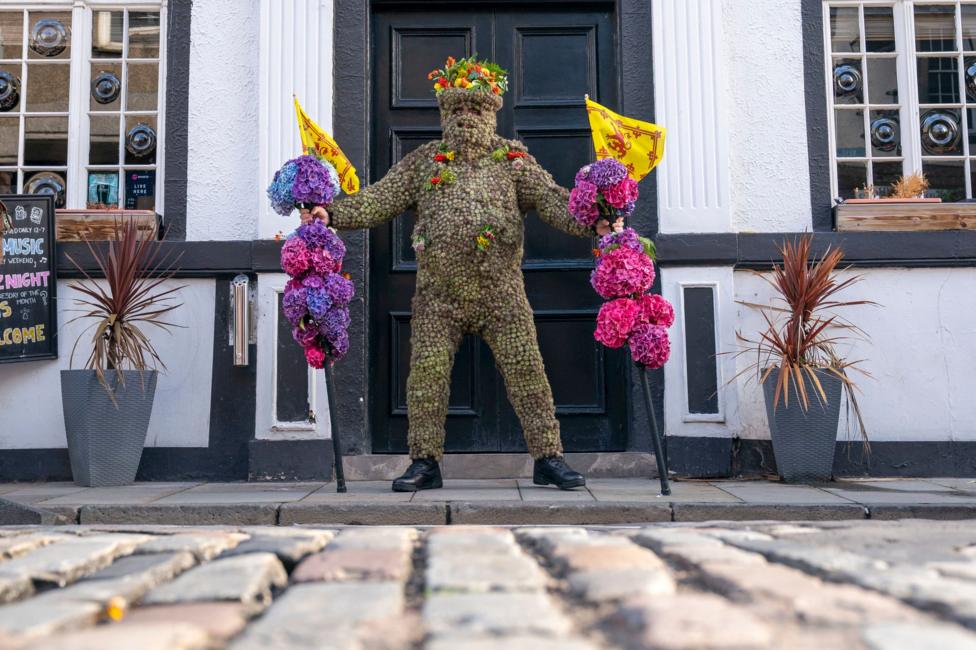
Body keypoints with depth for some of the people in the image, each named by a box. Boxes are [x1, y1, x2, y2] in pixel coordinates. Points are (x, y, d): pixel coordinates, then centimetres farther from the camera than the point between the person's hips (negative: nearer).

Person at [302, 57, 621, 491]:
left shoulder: (513, 161, 7)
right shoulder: (422, 162, 10)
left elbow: (553, 201, -4)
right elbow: (378, 201, 5)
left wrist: (592, 223, -22)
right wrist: (332, 213, -11)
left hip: (502, 293, -1)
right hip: (439, 294, 1)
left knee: (526, 369, -1)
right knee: (427, 372, -1)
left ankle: (548, 458, 10)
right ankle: (425, 463, 12)